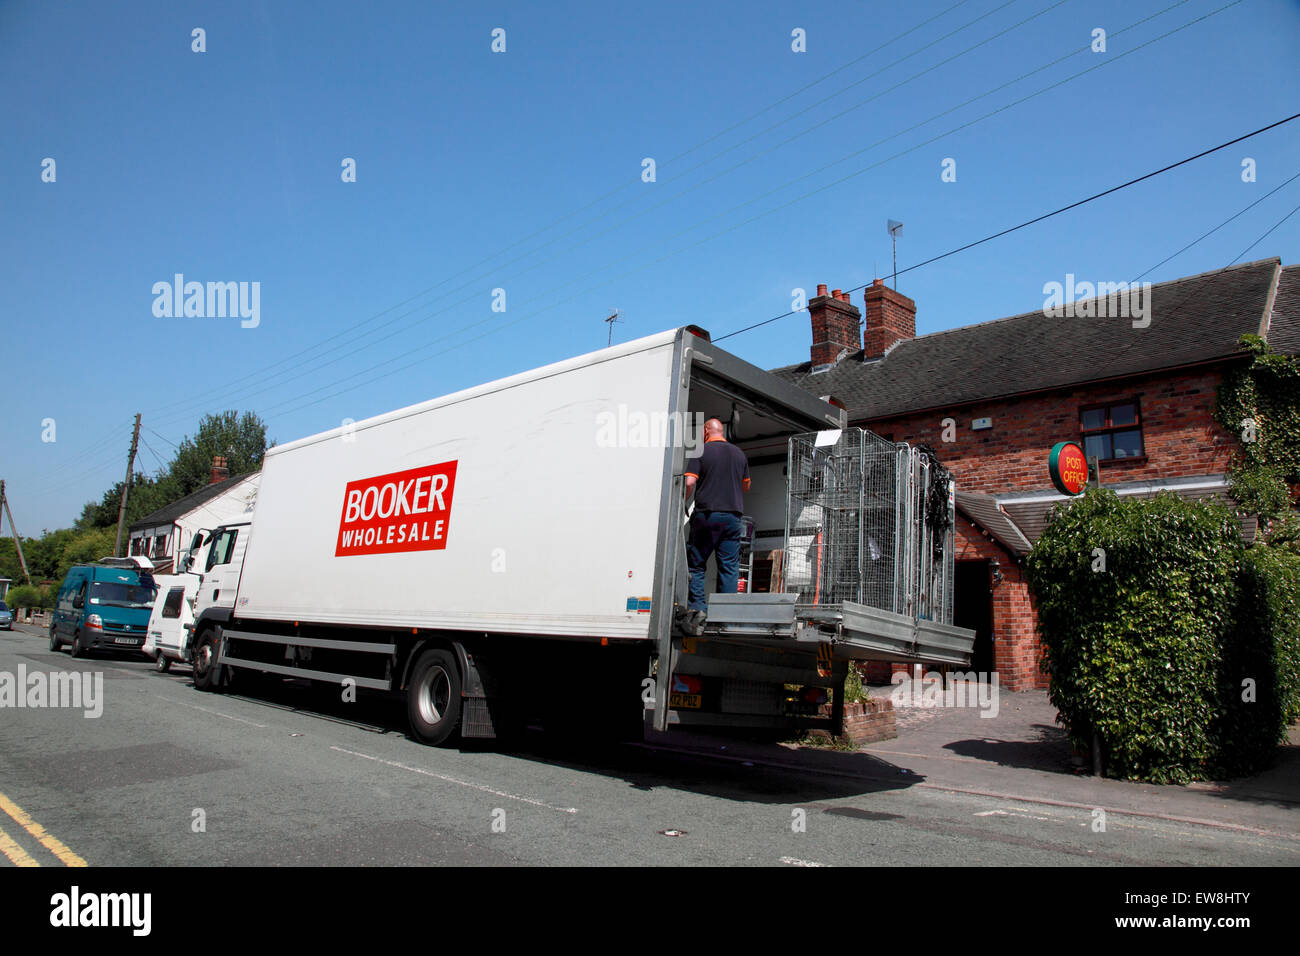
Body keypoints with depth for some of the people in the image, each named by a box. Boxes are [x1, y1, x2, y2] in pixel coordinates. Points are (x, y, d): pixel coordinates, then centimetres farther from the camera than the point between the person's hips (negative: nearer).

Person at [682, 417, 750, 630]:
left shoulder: (701, 452, -1)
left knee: (696, 565, 5)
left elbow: (689, 482, -12)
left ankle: (697, 607, -6)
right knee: (729, 567, 4)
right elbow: (746, 486, 22)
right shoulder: (739, 453, 13)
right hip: (733, 514, 3)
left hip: (706, 514, -3)